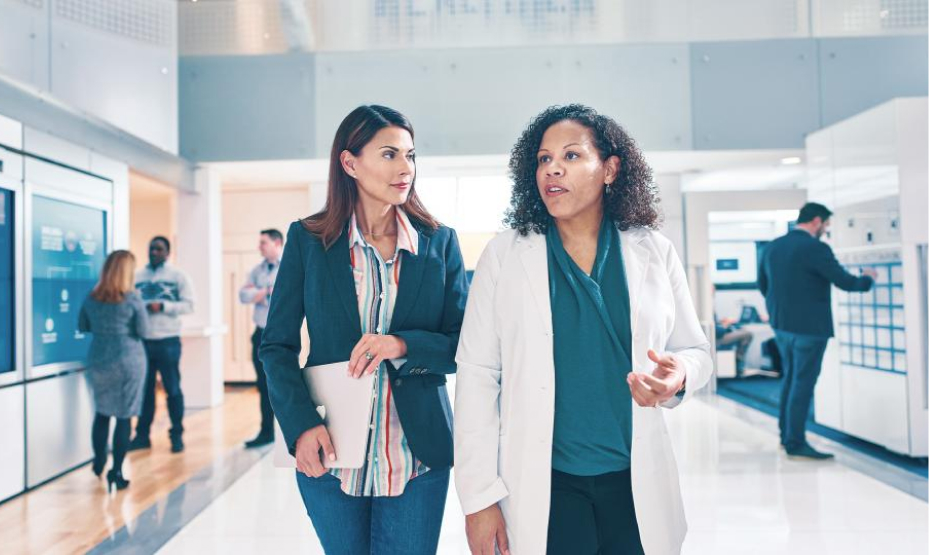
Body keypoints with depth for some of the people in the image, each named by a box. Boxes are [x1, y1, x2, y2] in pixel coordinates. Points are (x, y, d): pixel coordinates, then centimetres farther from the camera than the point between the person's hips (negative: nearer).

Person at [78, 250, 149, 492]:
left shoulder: (92, 298, 2)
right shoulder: (132, 298, -11)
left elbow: (82, 327, 13)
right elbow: (143, 330, -6)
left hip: (98, 361, 5)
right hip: (128, 361, -4)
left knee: (102, 413, 19)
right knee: (124, 416, 2)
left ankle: (99, 465, 29)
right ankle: (116, 473, 2)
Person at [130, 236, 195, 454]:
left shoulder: (178, 276, 1)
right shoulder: (137, 276, 10)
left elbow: (188, 305, -6)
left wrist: (163, 306, -17)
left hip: (168, 341, -3)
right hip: (142, 341, 3)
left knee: (172, 389, 5)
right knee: (144, 389, 10)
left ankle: (177, 435, 14)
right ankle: (142, 435, 20)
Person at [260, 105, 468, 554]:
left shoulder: (440, 242, 0)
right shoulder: (308, 239, -1)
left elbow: (464, 345, -1)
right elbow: (277, 344, 0)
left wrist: (404, 345, -20)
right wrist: (301, 425, -14)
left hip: (416, 456, 0)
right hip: (327, 452, 0)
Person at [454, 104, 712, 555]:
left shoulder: (654, 252, 1)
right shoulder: (504, 255, -4)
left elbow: (696, 350, 9)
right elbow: (477, 375, -6)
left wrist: (678, 377, -16)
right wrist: (479, 496, -9)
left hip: (637, 485, 2)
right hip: (541, 487, -2)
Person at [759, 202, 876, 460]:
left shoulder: (773, 247, 6)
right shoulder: (816, 249, -16)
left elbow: (763, 283, 16)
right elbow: (845, 282, -14)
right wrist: (867, 279, 6)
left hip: (782, 325, 8)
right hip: (809, 327, -8)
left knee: (790, 378, 18)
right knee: (803, 383, -1)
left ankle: (786, 435, 26)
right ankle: (796, 443, 5)